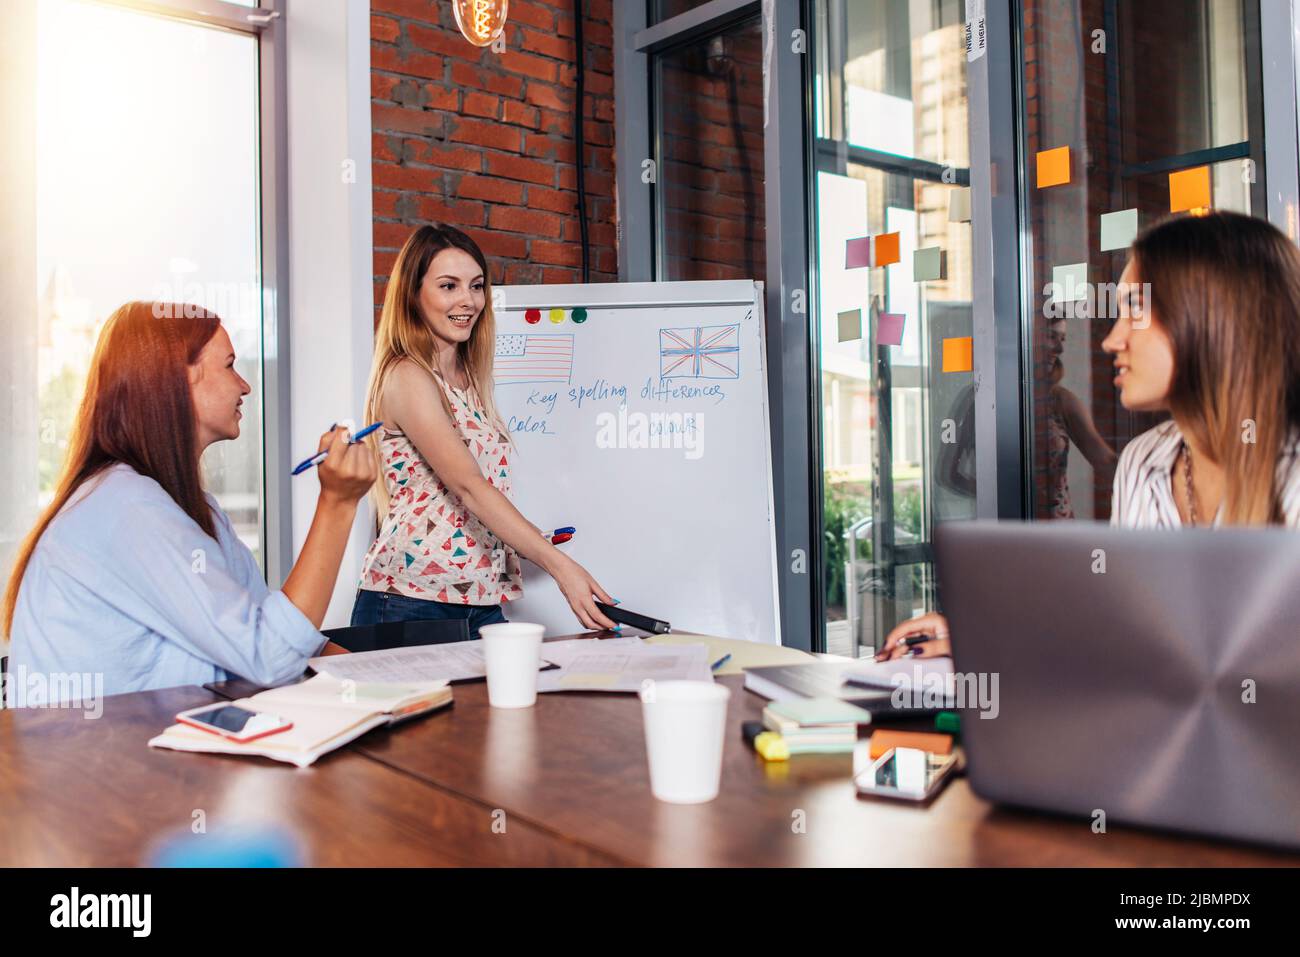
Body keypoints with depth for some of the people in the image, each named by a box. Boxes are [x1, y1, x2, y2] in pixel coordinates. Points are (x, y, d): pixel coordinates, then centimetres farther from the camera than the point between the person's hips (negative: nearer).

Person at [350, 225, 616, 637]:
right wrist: (560, 566, -29)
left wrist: (532, 543, 2)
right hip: (412, 604, -7)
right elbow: (467, 485, -23)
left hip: (481, 602, 7)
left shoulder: (467, 380, 14)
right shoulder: (406, 377, -11)